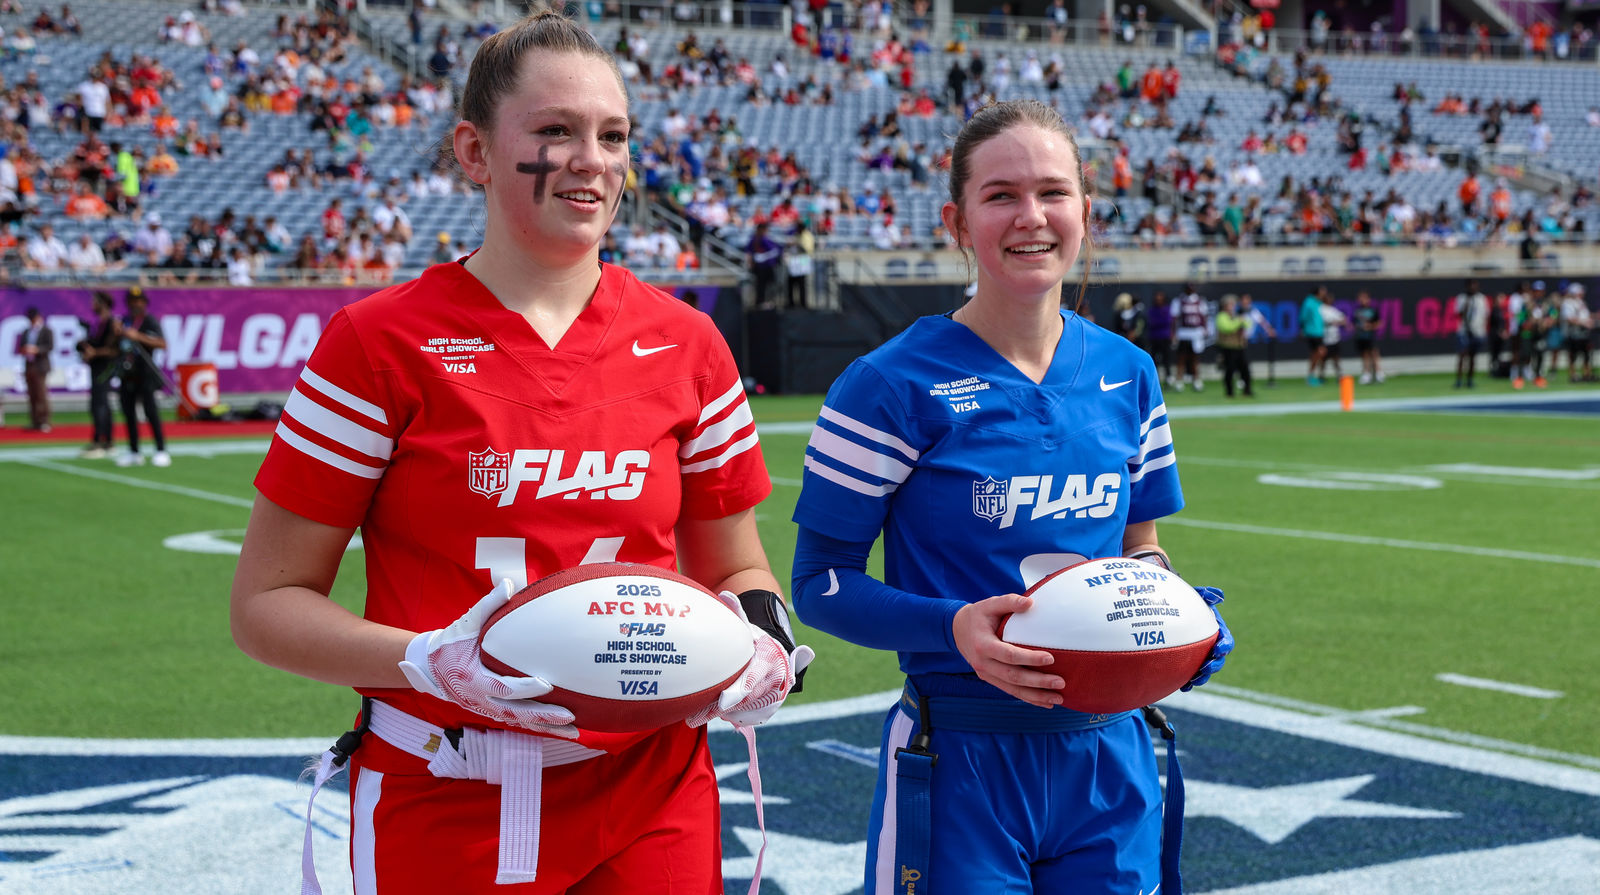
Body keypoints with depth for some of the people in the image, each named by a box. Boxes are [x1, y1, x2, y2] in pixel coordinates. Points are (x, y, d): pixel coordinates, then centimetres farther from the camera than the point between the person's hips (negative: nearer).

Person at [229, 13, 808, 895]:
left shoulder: (685, 344, 4)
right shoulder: (382, 342, -6)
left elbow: (736, 571, 15)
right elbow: (266, 603, -5)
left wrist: (763, 642, -7)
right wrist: (428, 664, -21)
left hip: (652, 807, 3)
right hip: (442, 817, -3)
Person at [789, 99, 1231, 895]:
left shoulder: (1126, 374, 5)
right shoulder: (894, 385, -11)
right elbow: (821, 582, -8)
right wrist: (955, 629, -23)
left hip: (1107, 757, 5)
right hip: (961, 762, -5)